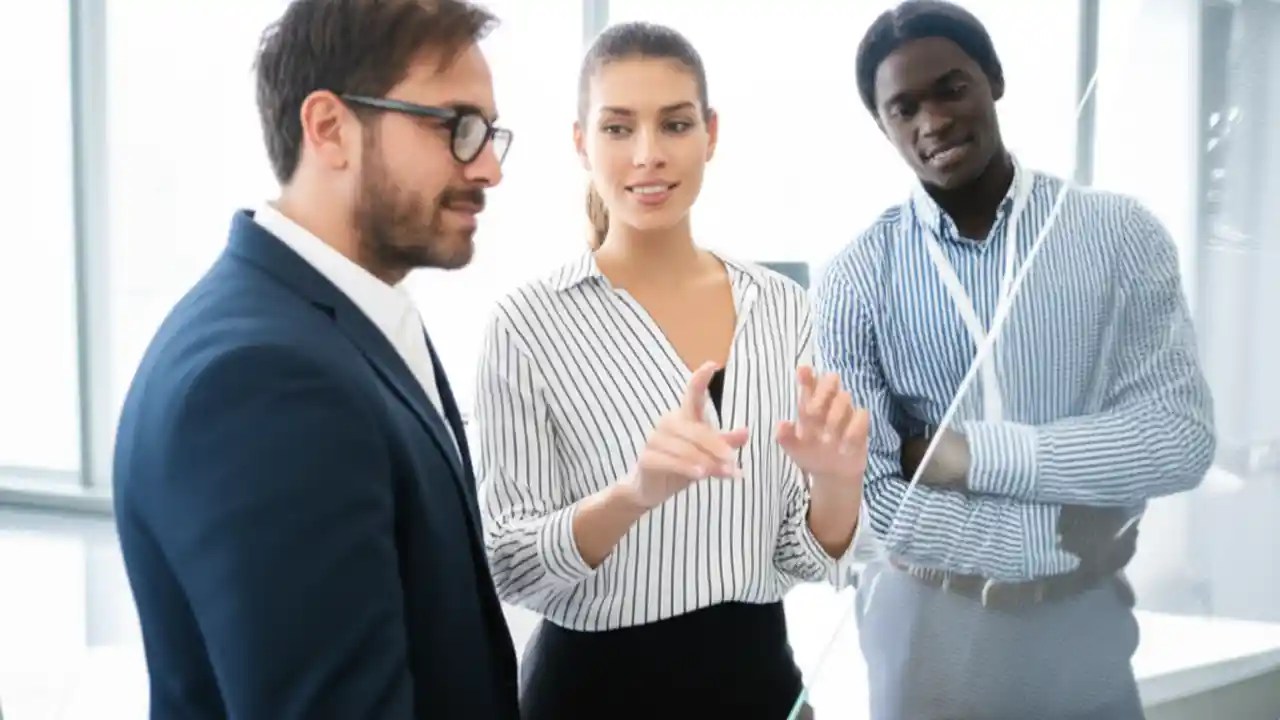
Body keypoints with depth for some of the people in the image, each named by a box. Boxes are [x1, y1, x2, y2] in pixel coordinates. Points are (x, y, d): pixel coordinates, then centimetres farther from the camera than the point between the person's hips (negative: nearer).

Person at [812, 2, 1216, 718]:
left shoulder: (1120, 234, -5)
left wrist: (971, 450, -17)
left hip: (1087, 619, 2)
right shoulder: (856, 280, -8)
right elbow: (864, 499, -12)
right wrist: (1058, 536, -14)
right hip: (931, 626, -1)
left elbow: (1181, 439, -13)